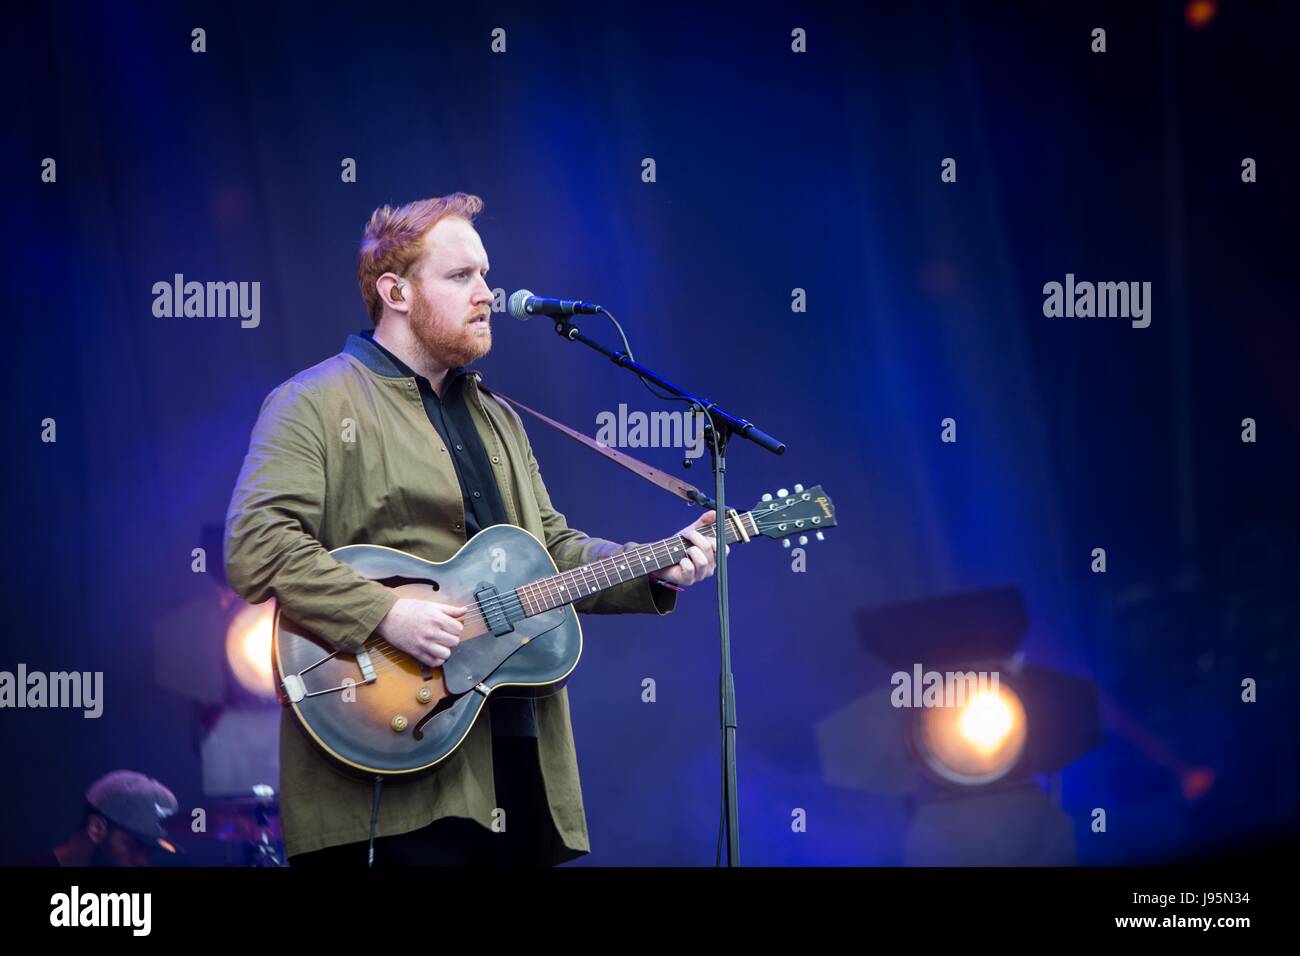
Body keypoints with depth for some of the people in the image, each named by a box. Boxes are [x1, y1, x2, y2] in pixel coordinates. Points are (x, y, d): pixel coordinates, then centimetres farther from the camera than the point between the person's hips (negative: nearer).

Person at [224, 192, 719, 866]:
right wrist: (387, 614, -23)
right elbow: (254, 547, -15)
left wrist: (656, 570, 8)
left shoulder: (496, 419, 24)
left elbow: (553, 551, 25)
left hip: (517, 756, 7)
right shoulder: (316, 405, -3)